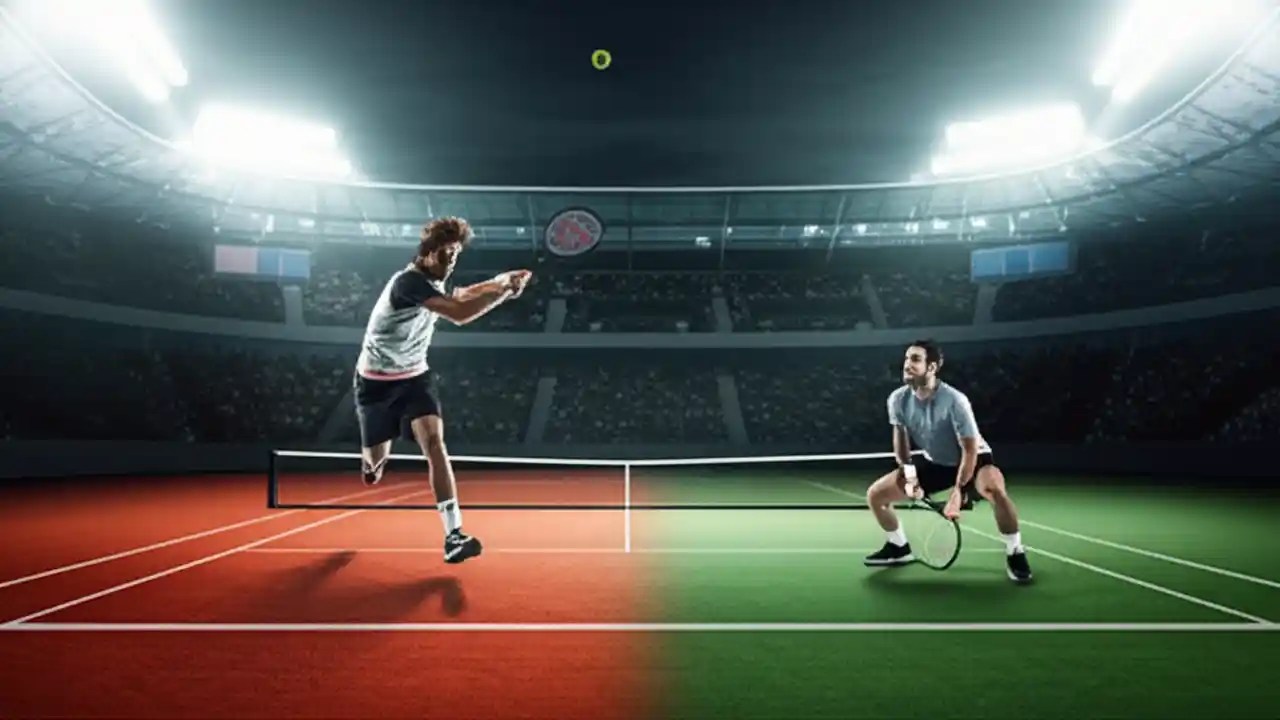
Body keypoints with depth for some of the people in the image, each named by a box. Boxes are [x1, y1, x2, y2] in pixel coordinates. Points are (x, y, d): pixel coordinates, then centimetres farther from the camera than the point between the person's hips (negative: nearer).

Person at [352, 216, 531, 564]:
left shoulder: (432, 282, 1)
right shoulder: (408, 281, -26)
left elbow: (460, 295, 25)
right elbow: (460, 314, -38)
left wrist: (501, 281, 8)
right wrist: (506, 290, -33)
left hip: (414, 376, 6)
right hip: (377, 380, -5)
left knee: (434, 442, -18)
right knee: (376, 459, 10)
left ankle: (453, 534, -23)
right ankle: (369, 461, 53)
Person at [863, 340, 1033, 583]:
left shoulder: (954, 400, -32)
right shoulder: (898, 399, -18)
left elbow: (970, 449, -26)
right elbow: (900, 435, 1)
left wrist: (958, 492, -33)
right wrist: (909, 473, -8)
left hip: (971, 458, -5)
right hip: (934, 463, 5)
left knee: (995, 490, -39)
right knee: (875, 495, -2)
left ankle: (1015, 553, -14)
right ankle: (899, 547, 22)